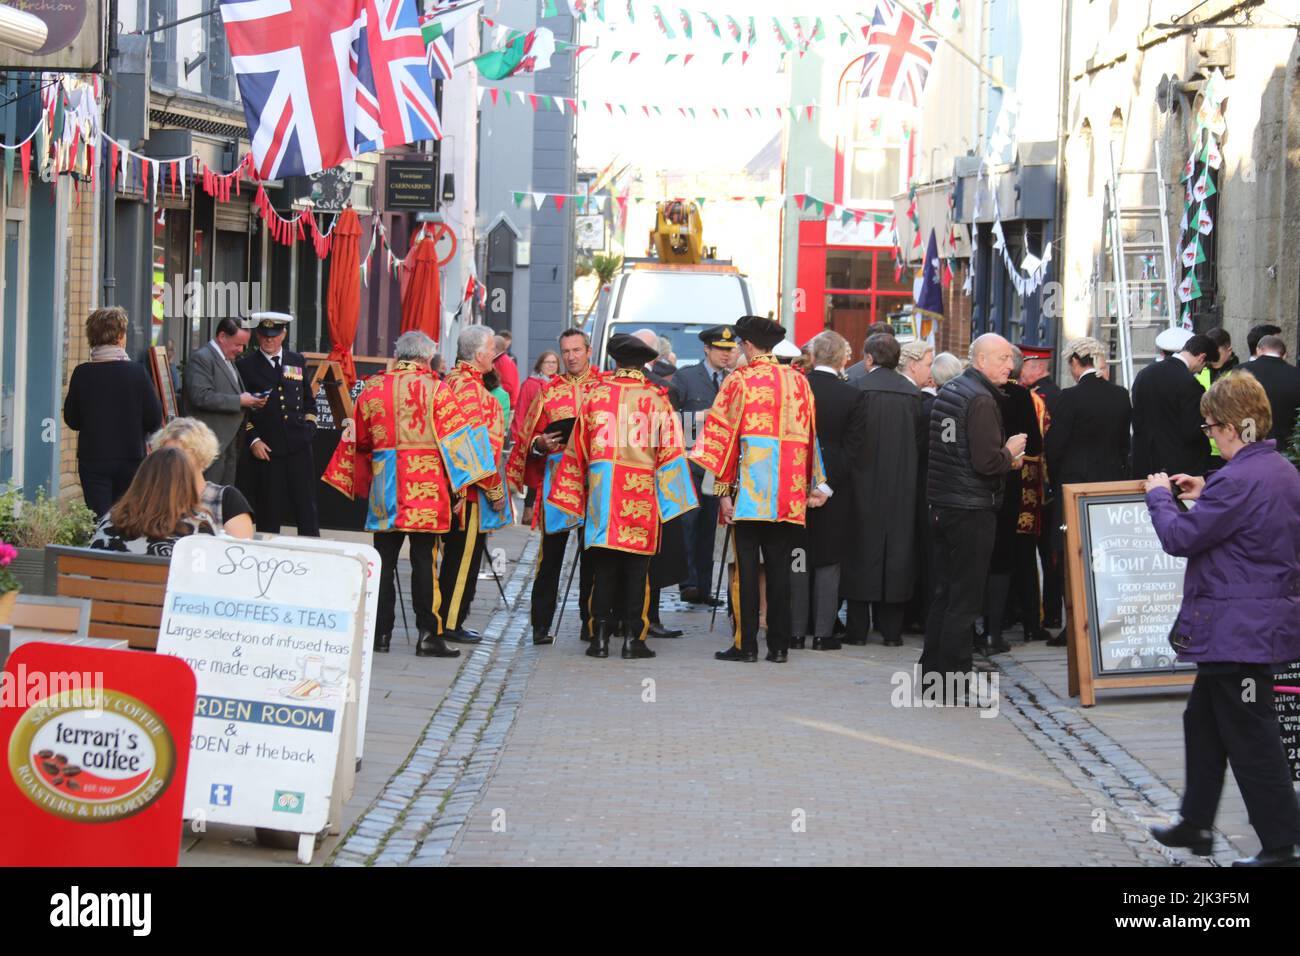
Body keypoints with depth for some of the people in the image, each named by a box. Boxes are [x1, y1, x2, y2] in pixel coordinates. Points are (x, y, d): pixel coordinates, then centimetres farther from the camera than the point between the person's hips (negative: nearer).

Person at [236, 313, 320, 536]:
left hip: (299, 448, 3)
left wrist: (309, 427, 9)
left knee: (307, 509, 1)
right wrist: (253, 440, -7)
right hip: (266, 450, -3)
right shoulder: (246, 366, 2)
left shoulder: (298, 362, 13)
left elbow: (309, 401, 22)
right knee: (268, 516, 1)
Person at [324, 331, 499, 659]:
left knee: (384, 560, 8)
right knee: (424, 561, -2)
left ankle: (381, 633, 10)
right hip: (426, 488, -3)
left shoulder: (372, 389, 8)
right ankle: (428, 636, -2)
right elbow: (456, 436, -5)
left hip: (385, 487, 3)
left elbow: (360, 441, 16)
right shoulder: (435, 390, -4)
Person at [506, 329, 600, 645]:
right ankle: (541, 624, -1)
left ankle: (590, 623, 10)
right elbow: (529, 437, 10)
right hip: (555, 480, 0)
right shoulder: (548, 392, 11)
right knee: (551, 552, -3)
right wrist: (541, 444, -11)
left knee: (592, 555, 4)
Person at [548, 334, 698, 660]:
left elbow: (578, 447, 7)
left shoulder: (595, 395, 2)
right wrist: (670, 498, 2)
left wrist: (576, 494, 15)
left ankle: (601, 636, 5)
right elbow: (669, 450, -4)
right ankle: (632, 638, 2)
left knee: (604, 566, 7)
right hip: (641, 495, -2)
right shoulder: (656, 400, -4)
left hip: (601, 490, 2)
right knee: (636, 567, 3)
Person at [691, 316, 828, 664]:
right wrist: (815, 486, 17)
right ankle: (779, 645, 8)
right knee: (779, 566, 8)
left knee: (747, 566, 0)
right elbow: (810, 435, 12)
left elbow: (725, 435, -5)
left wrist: (723, 490, -3)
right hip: (788, 493, 4)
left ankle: (746, 644, -1)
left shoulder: (739, 381, -3)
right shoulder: (798, 381, 8)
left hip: (749, 490, -4)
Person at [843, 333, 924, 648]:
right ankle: (891, 629, 9)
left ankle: (858, 627, 4)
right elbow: (920, 438, 5)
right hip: (902, 484, 4)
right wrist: (910, 472, 13)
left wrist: (852, 466, 1)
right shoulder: (911, 392, 2)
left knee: (864, 548, 3)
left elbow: (852, 436, -11)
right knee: (897, 547, 8)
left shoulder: (862, 388, -11)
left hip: (866, 481, -3)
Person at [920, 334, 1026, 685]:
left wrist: (1004, 457, 15)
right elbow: (987, 462, -24)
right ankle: (954, 679, 0)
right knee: (965, 599, -3)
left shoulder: (948, 391, 12)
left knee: (944, 594, 16)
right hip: (972, 510, -9)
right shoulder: (981, 400, -17)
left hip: (942, 506, 9)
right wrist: (1010, 452, -4)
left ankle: (932, 670, 22)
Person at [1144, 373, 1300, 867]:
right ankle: (1195, 824, 31)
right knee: (1203, 720, 22)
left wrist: (1160, 496, -1)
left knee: (1251, 738, -2)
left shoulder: (1238, 480, -23)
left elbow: (1180, 538, -19)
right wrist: (1205, 496, 17)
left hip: (1238, 631, -10)